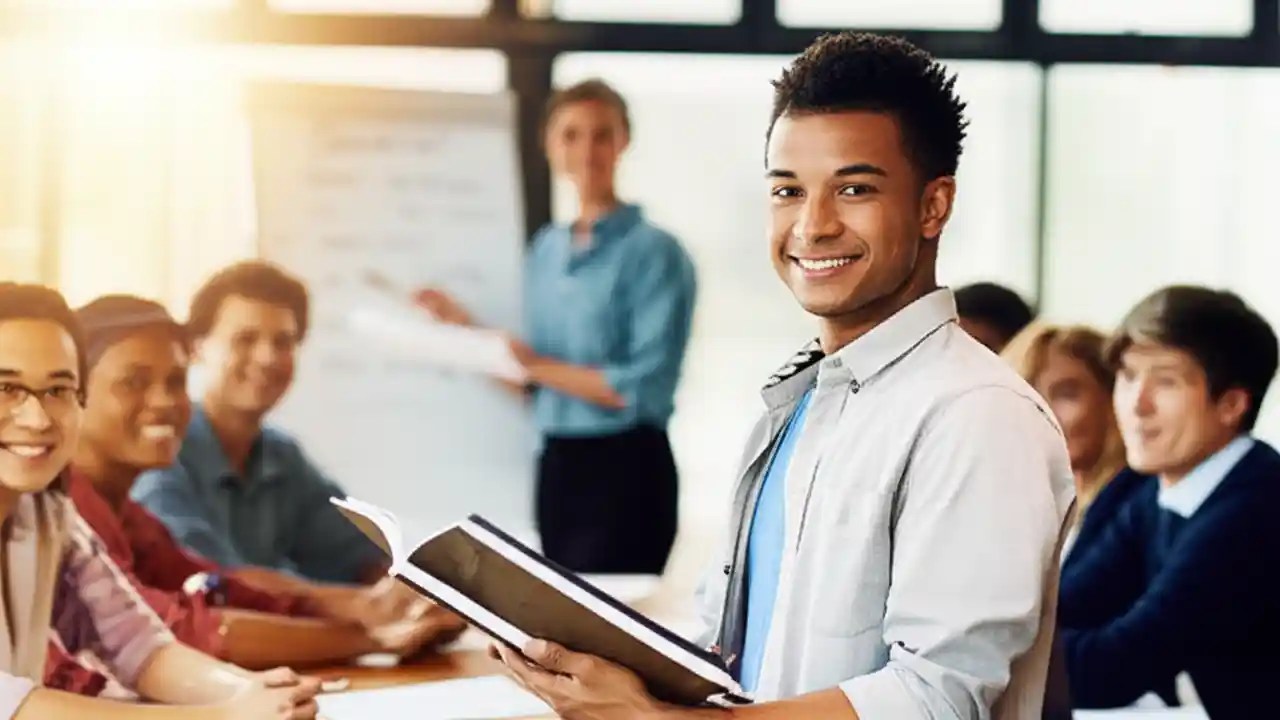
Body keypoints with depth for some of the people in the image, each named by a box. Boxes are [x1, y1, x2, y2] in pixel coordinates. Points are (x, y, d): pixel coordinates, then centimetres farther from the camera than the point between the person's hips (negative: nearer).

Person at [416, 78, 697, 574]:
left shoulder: (653, 251, -9)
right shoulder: (546, 249, 11)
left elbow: (644, 389, -17)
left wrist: (538, 366, -16)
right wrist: (469, 333, 5)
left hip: (625, 468, -7)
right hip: (557, 465, 7)